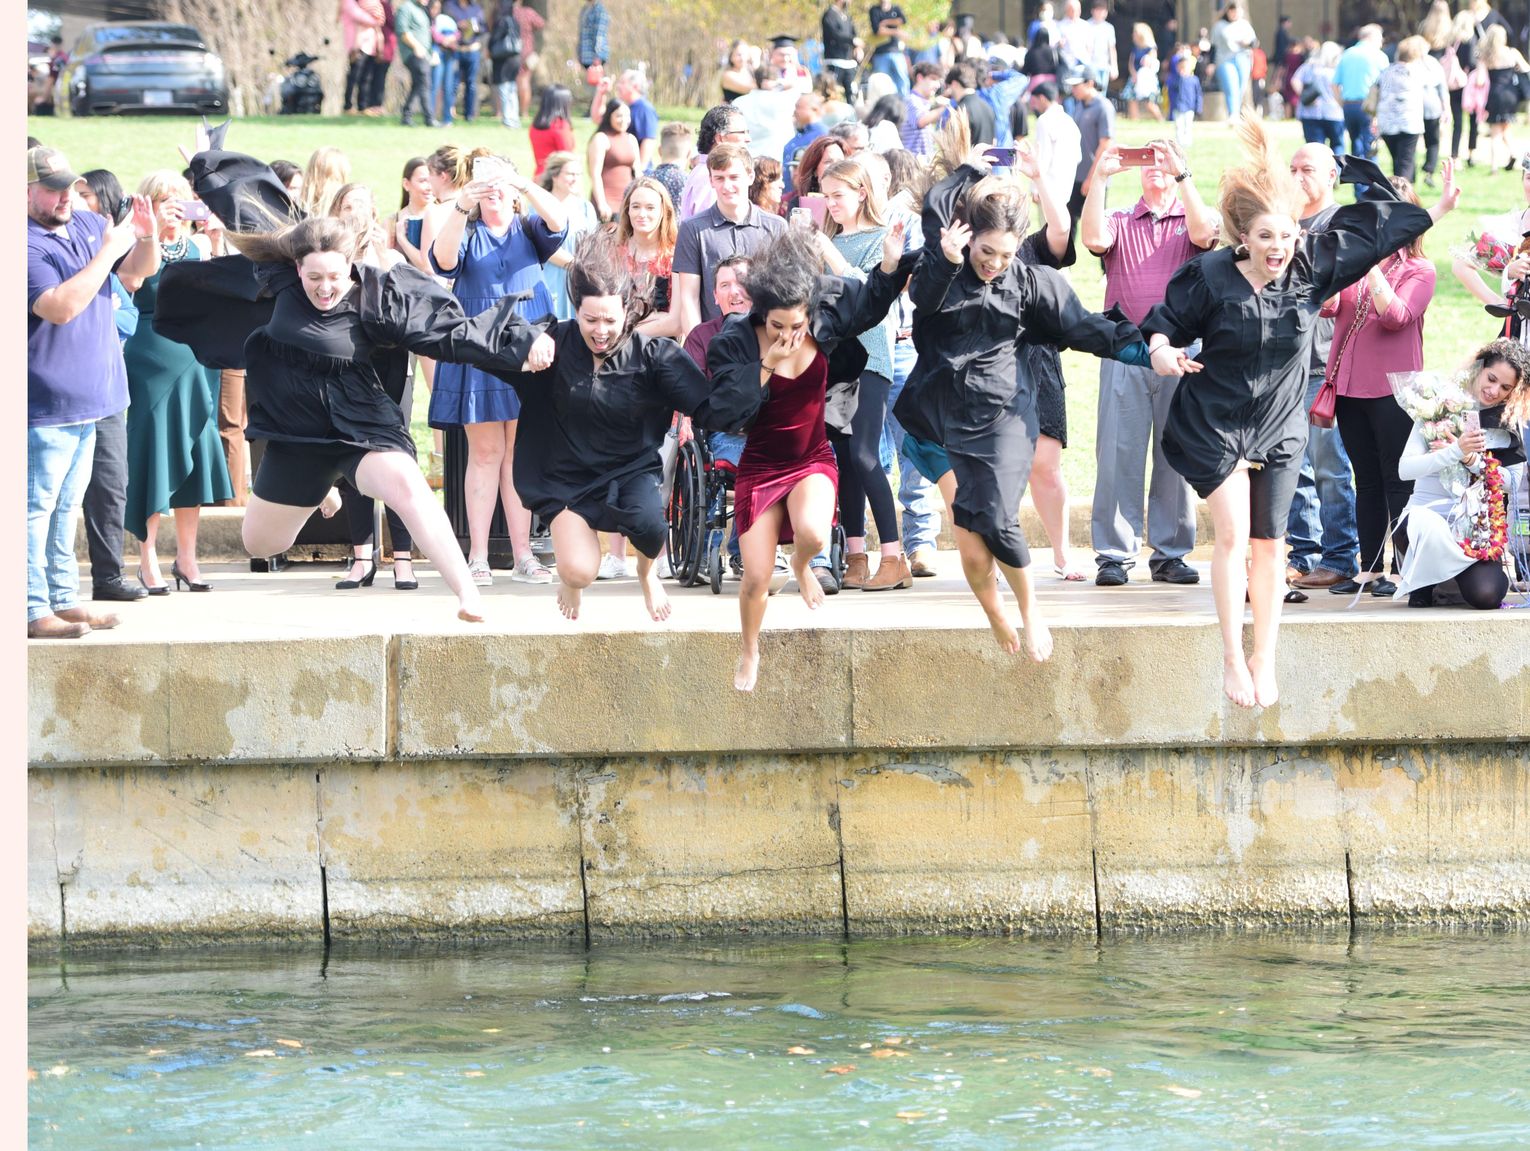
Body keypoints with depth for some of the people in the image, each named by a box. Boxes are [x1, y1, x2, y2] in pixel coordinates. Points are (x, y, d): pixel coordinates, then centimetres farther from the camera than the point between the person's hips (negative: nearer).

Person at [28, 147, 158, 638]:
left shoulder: (89, 226, 9)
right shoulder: (26, 246, -16)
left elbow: (142, 269, 17)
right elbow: (60, 306, -28)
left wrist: (146, 236, -4)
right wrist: (108, 251, -25)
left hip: (87, 398, 9)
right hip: (46, 406, -9)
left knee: (66, 507, 17)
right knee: (37, 507, -6)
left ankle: (63, 600, 24)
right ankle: (35, 611, -5)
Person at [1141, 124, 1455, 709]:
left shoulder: (1313, 264, -9)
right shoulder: (1210, 277, -17)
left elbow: (1374, 232, 2)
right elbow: (1169, 320, -4)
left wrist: (1436, 211, 3)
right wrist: (1161, 347, -25)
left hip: (1279, 430, 3)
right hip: (1213, 425, -3)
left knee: (1268, 545, 7)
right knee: (1233, 534, -13)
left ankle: (1264, 662, 16)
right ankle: (1232, 659, -4)